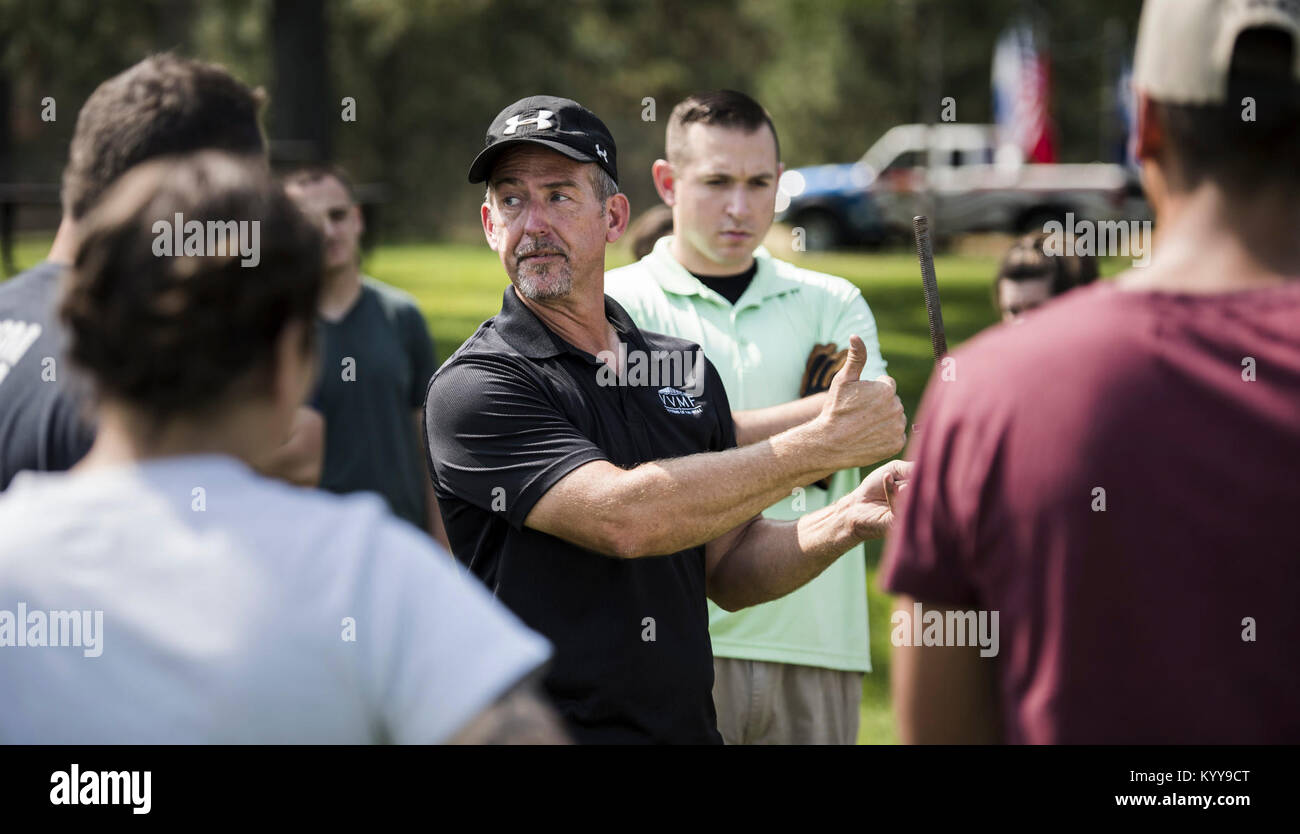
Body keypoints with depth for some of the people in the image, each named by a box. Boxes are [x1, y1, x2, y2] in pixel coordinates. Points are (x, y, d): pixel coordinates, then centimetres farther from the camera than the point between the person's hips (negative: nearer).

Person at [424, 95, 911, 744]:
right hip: (537, 728, -5)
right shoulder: (474, 387, -11)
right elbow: (623, 517, -23)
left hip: (689, 725, 5)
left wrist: (844, 524, -7)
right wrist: (822, 444, -18)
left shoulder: (687, 369, 9)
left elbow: (729, 573, 11)